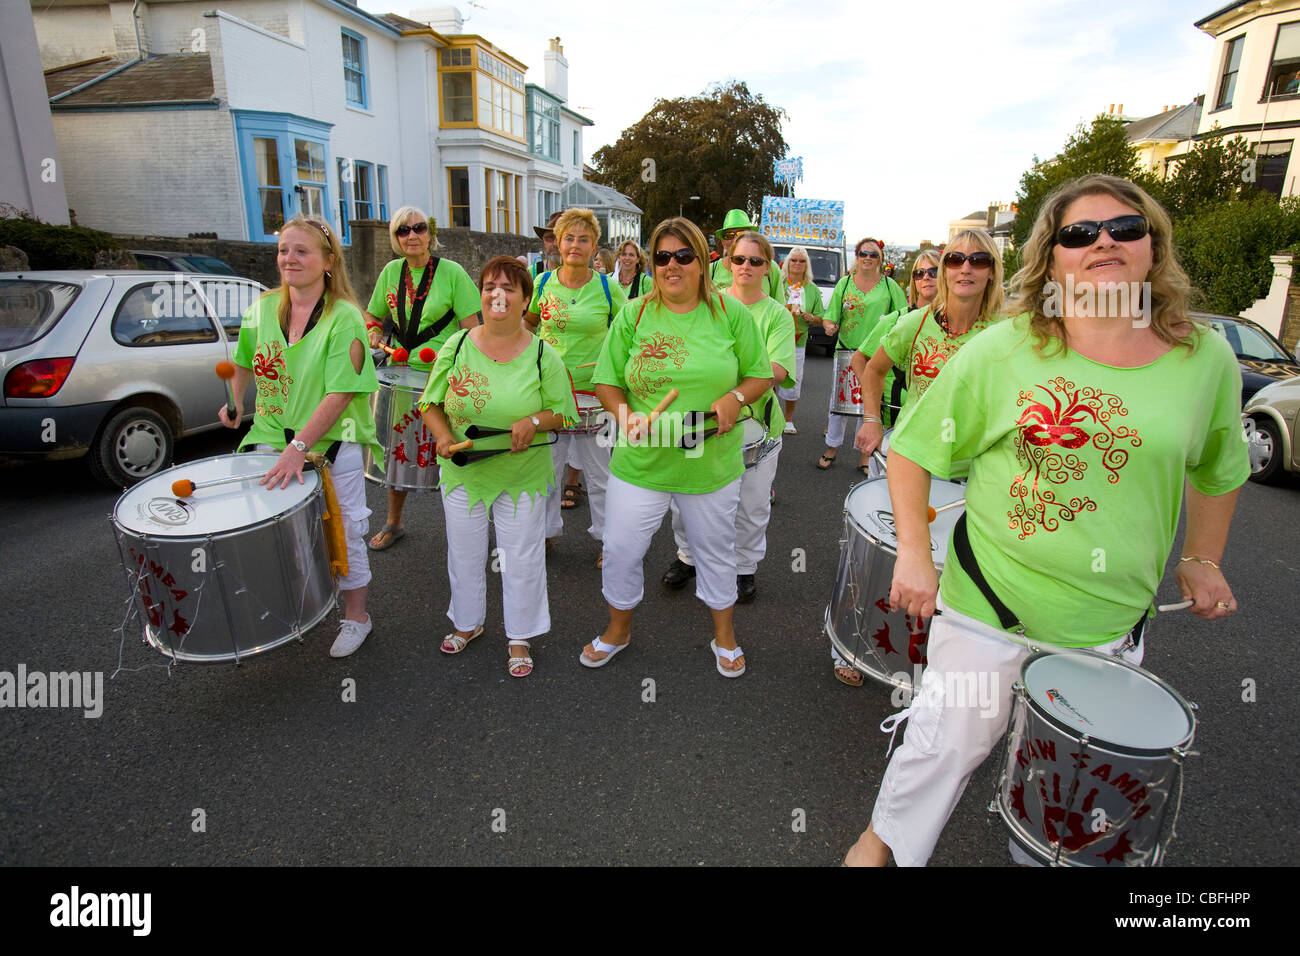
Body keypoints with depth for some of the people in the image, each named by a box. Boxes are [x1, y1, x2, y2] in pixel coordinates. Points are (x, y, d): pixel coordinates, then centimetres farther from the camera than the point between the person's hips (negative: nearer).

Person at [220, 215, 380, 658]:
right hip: (272, 438, 5)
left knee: (342, 534, 7)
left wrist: (300, 446, -27)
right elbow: (245, 359, 22)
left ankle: (355, 617, 27)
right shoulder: (264, 307, 3)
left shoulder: (344, 318, -15)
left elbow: (339, 394, -21)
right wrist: (235, 401, 7)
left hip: (333, 445, -5)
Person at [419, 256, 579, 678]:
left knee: (522, 557, 9)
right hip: (462, 472, 2)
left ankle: (520, 636, 31)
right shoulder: (457, 346, -3)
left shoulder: (542, 354, -8)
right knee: (464, 552, 18)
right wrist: (443, 437, -15)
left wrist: (534, 421, -23)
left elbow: (563, 412, -3)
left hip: (523, 475, -2)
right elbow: (431, 403, 3)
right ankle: (468, 622, 44)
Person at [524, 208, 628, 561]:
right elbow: (527, 322, 16)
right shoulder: (543, 282, 1)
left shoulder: (607, 288, -4)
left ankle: (607, 535, 26)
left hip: (593, 389, -2)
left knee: (597, 472, 9)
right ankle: (546, 530, 31)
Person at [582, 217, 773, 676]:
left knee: (715, 550, 16)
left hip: (712, 463, 0)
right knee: (621, 549, 10)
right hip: (640, 462, 1)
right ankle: (618, 629, 38)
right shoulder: (633, 314, 0)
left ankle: (724, 634, 41)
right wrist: (625, 416, -16)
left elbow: (761, 374, 5)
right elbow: (606, 380, 3)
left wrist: (735, 397, -16)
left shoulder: (731, 313, -1)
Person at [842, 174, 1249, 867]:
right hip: (988, 607, -3)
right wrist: (913, 553, -11)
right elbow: (911, 448, -7)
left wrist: (1202, 559, 14)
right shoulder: (999, 352, -14)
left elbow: (1218, 469, 15)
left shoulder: (1207, 359, -3)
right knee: (944, 749, 11)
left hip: (1114, 625, 4)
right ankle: (882, 844, 39)